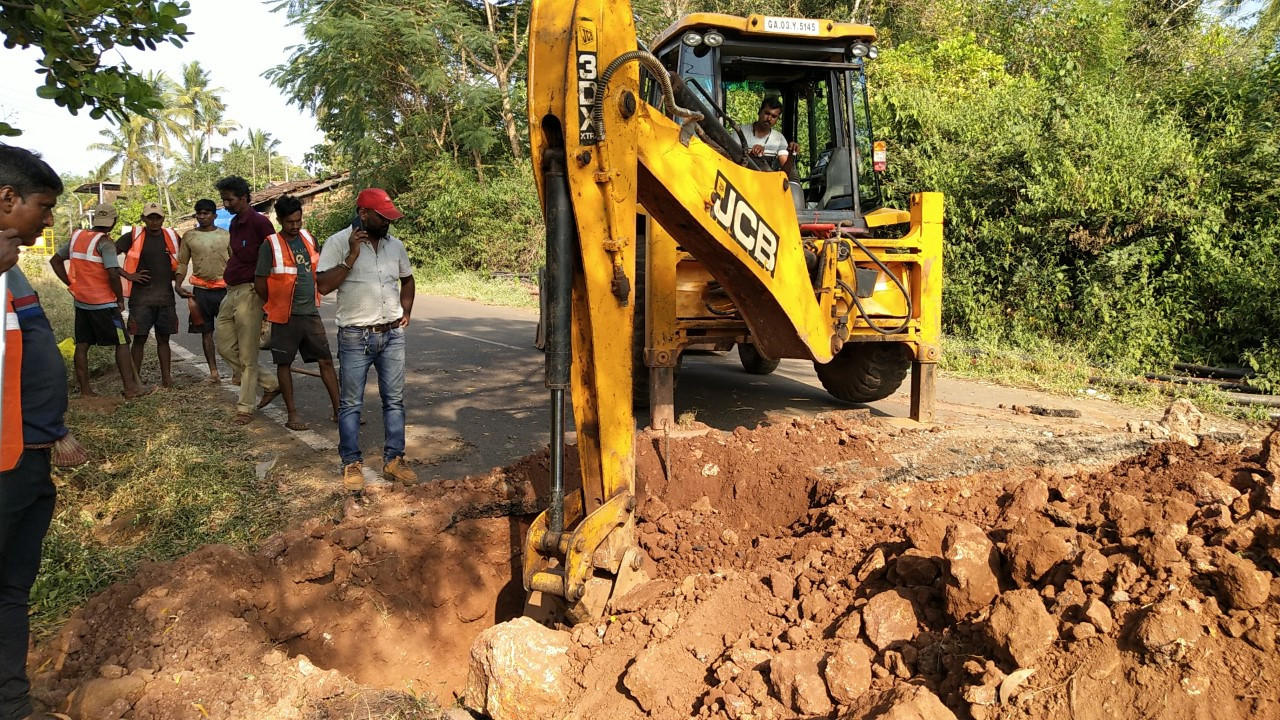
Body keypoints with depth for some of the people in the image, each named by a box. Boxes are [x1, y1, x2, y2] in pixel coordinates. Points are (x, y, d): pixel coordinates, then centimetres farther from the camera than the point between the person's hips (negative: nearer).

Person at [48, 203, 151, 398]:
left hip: (81, 301, 7)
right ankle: (130, 387, 1)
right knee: (121, 343, 1)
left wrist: (71, 284, 12)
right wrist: (120, 300, -10)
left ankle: (85, 389, 15)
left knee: (82, 344, 11)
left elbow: (55, 261, 13)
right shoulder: (105, 243, -15)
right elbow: (113, 274, -23)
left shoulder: (76, 236, 6)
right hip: (104, 303, -7)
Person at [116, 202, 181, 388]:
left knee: (163, 338, 9)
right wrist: (128, 275, -10)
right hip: (141, 298, -3)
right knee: (139, 339, 1)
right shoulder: (133, 236, -3)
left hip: (166, 297, 3)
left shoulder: (172, 236, 7)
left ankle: (167, 379, 13)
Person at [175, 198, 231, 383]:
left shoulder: (226, 236, 4)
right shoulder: (189, 236, 6)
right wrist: (178, 285, -6)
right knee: (206, 332, 6)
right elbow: (182, 263, 7)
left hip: (224, 288, -1)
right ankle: (213, 371, 11)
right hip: (201, 290, 1)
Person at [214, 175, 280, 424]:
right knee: (224, 345, 11)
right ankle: (270, 384, 20)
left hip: (249, 293, -9)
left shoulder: (259, 222, -12)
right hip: (231, 292, 9)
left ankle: (245, 407, 8)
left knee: (247, 355, -2)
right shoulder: (234, 223, 14)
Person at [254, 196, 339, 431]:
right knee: (284, 363, 6)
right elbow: (260, 282, -9)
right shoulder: (270, 245, -11)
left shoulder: (308, 238, 5)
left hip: (311, 312, 5)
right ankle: (292, 414, 15)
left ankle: (338, 410, 9)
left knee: (326, 360, 4)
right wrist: (274, 304, 4)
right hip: (286, 316, -4)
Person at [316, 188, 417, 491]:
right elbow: (323, 286, -16)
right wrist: (352, 257, -22)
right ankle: (352, 463, 16)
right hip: (355, 337, -4)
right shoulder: (339, 242, -9)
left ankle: (394, 460, 19)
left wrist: (406, 310, 10)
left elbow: (407, 279, 23)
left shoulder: (395, 244, 7)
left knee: (394, 399, 9)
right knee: (351, 403, 4)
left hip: (392, 335, 5)